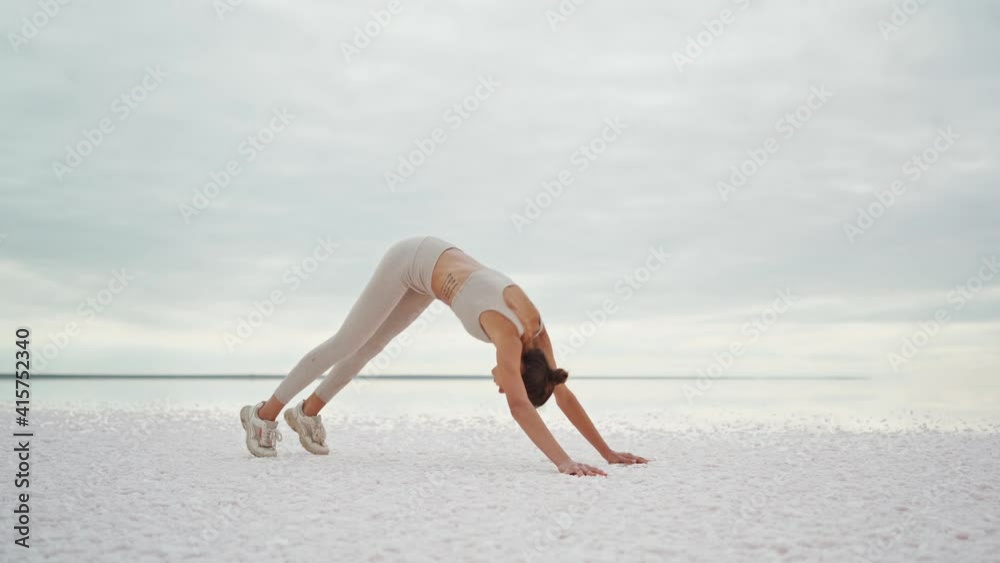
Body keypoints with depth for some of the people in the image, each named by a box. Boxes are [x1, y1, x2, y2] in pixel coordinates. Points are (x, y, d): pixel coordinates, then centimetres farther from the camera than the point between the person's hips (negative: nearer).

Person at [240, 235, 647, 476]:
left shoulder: (535, 330, -16)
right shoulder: (508, 332, -36)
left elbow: (564, 394, -11)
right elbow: (520, 406, -47)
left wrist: (608, 452, -12)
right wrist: (563, 461, -55)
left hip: (431, 265, 7)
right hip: (409, 260, -7)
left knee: (371, 345, 18)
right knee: (346, 343, 1)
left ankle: (307, 412, 35)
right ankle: (264, 413, 15)